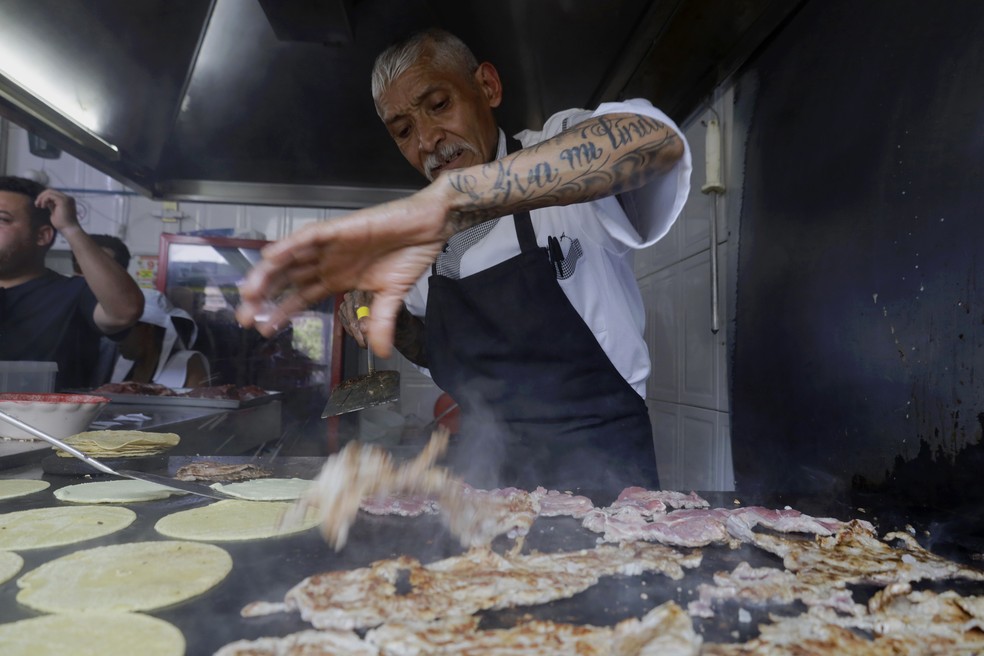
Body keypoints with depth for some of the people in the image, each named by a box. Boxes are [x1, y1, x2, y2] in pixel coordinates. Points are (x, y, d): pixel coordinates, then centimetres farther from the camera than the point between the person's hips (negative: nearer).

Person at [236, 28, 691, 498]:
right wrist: (390, 319, -6)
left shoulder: (573, 171, -13)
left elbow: (655, 140, -36)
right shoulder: (423, 237, 5)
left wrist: (443, 202, -46)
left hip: (602, 473, -4)